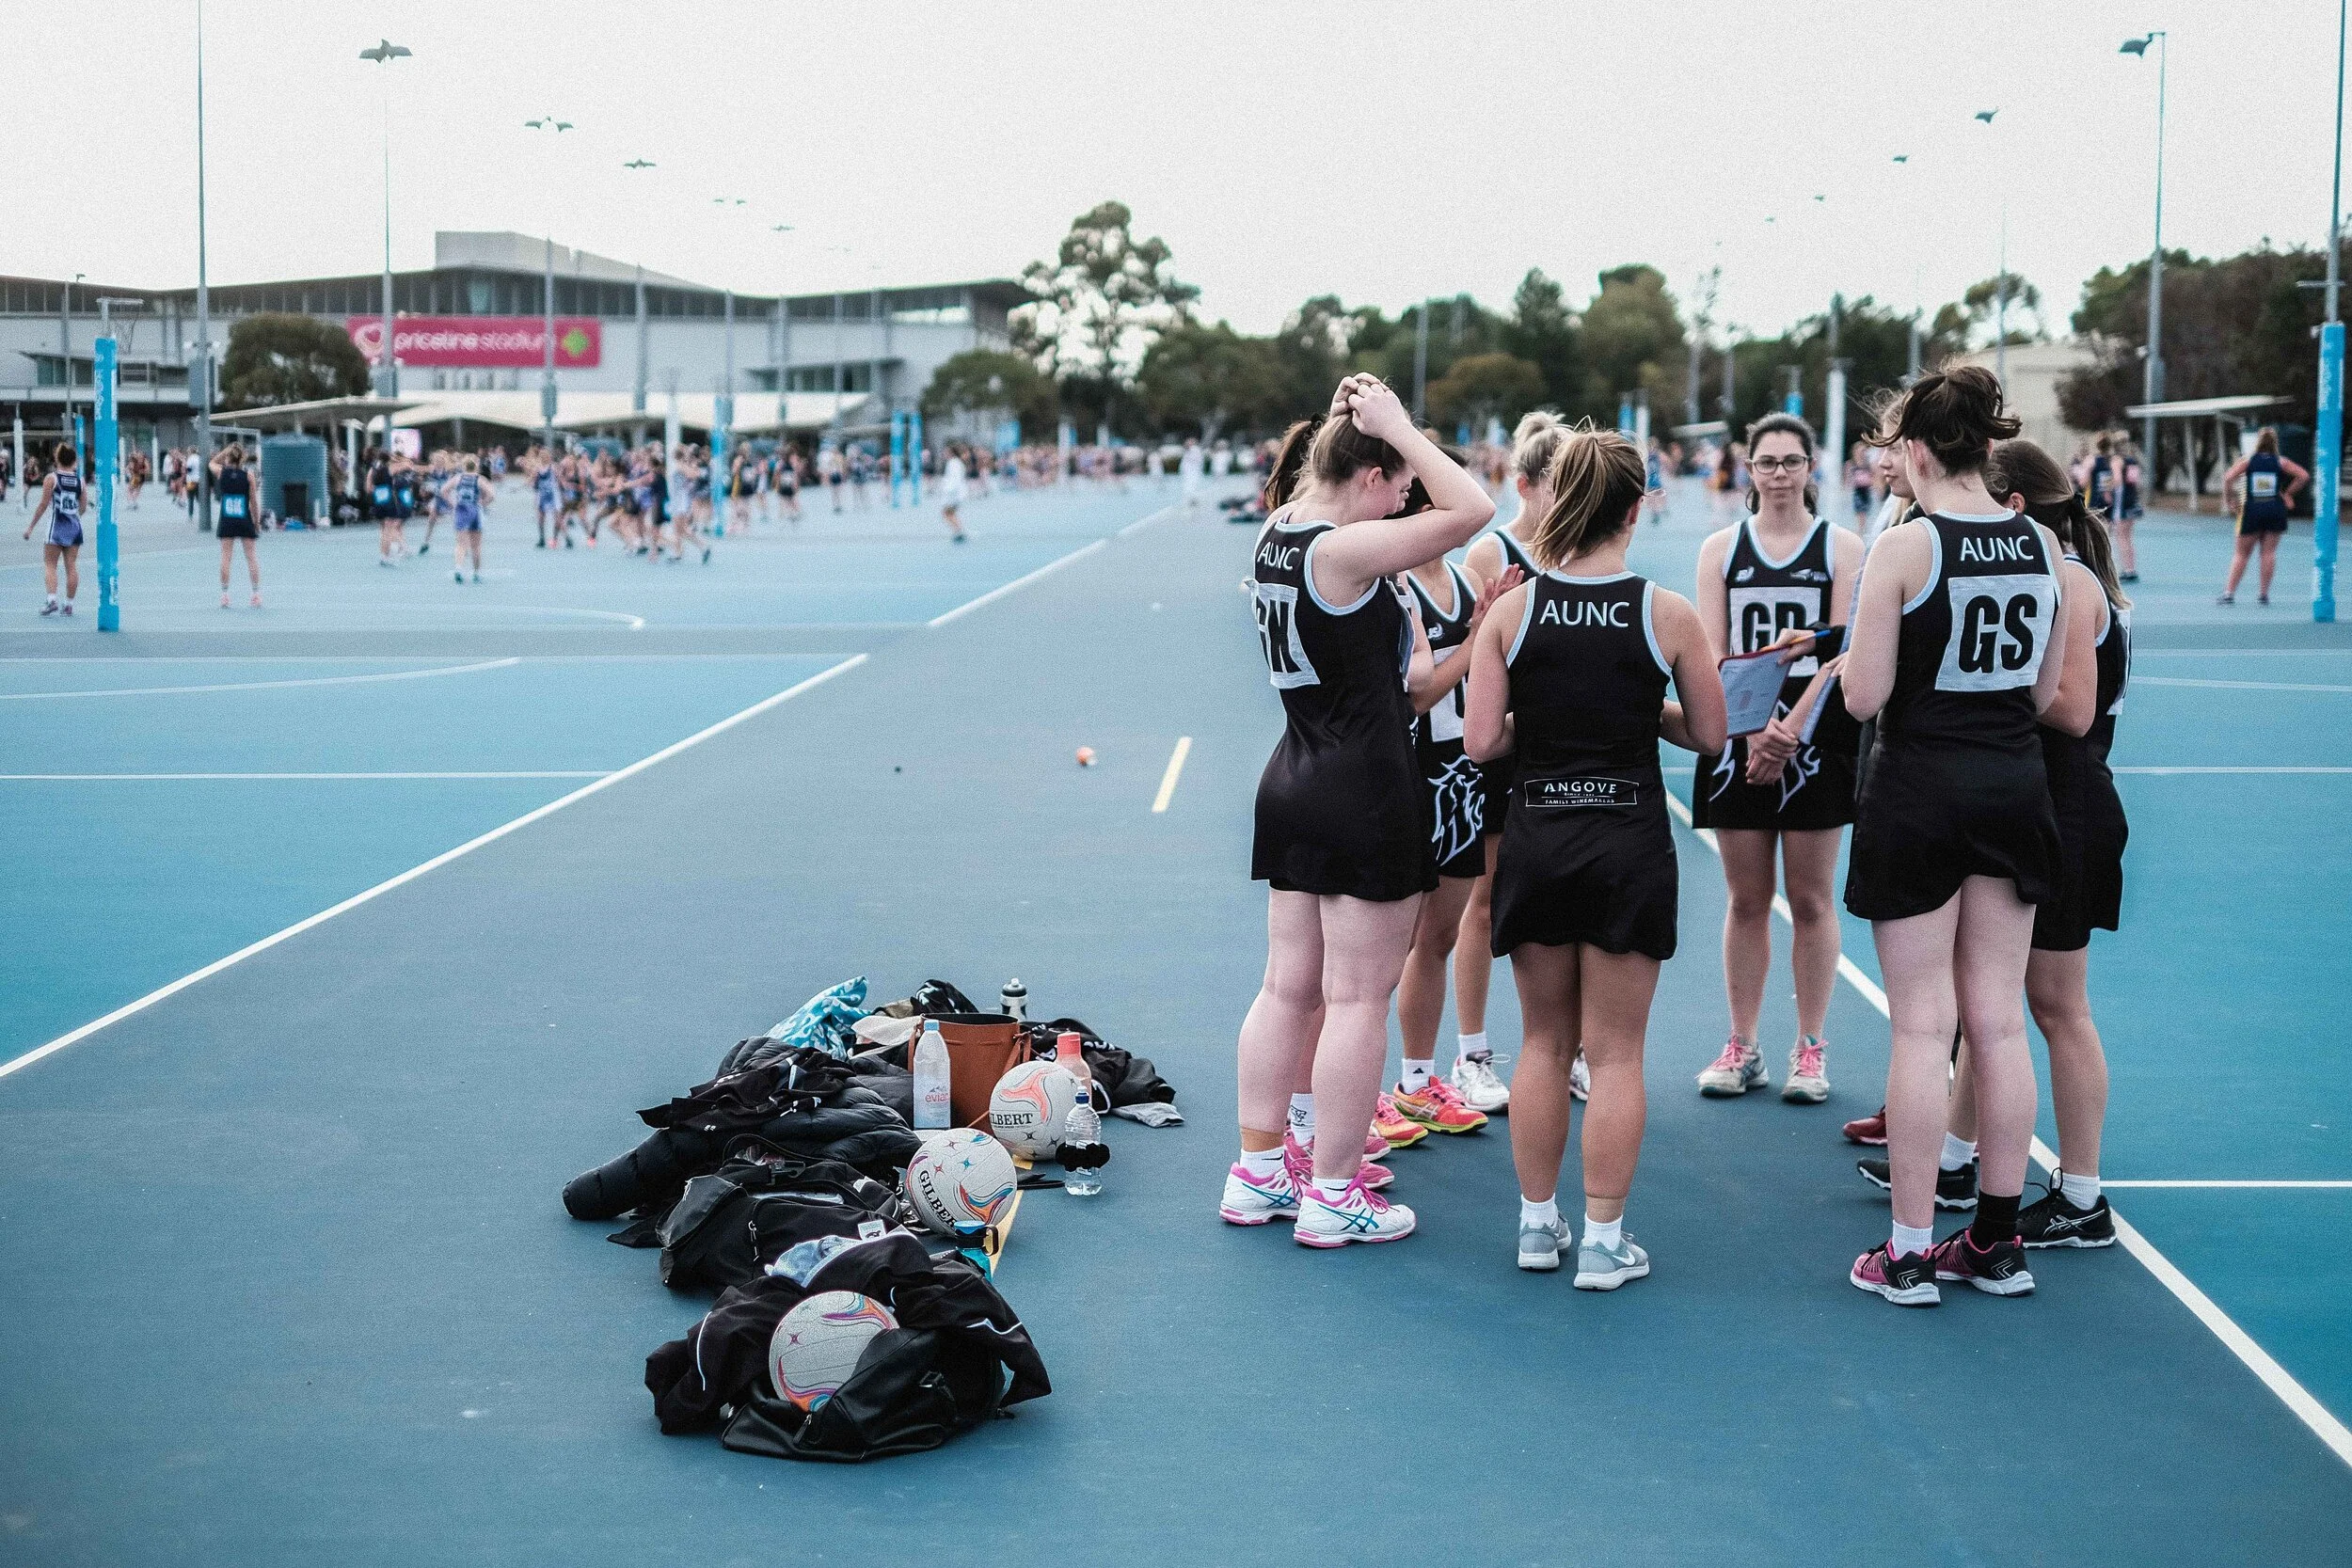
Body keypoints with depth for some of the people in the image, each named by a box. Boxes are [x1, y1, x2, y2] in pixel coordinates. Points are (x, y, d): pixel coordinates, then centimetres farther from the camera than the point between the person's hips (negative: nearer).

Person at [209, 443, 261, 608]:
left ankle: (224, 595, 2)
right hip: (245, 520, -1)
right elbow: (253, 503, -3)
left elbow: (213, 462, 22)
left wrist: (225, 451, 15)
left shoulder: (221, 472, -3)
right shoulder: (248, 476, -6)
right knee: (251, 557, 5)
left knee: (225, 557, 5)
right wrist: (257, 522, 5)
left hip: (226, 521, 1)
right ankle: (256, 594, 4)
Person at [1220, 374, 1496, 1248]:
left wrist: (1355, 422, 14)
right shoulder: (1344, 550, -19)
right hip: (1367, 791, -9)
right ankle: (1332, 1196, 8)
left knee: (1288, 986, 15)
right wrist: (1398, 426, -15)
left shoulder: (1276, 533, 6)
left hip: (1293, 784, 9)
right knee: (1359, 997, 1)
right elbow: (1471, 509, -22)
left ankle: (1257, 1174, 22)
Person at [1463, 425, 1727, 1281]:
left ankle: (1537, 1222, 24)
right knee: (1615, 1052, 7)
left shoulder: (1513, 610, -5)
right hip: (1630, 841, -2)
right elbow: (1709, 734, 1)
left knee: (1544, 1044, 16)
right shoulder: (1667, 614, -8)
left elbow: (1481, 741, -7)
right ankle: (1603, 1241, 11)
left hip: (1536, 839, 2)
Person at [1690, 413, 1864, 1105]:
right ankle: (1741, 1047, 14)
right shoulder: (1721, 548, 8)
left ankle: (1810, 1048, 10)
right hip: (1737, 737, 2)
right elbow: (1713, 656, 1)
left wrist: (1790, 731, -15)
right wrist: (1754, 729, -14)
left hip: (1814, 737, -2)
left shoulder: (1842, 547, 3)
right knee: (1745, 900, 6)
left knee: (1811, 899, 2)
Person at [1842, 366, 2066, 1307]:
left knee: (1921, 1026, 0)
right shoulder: (2041, 544, 3)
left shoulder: (1904, 548, -14)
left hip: (1920, 789, -5)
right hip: (2015, 785, 5)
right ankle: (1997, 1243, 19)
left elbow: (1864, 698, -14)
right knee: (1998, 1020, 11)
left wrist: (1846, 661, 7)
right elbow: (2046, 693, 8)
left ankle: (1910, 1254, 7)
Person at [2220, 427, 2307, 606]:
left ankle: (2229, 593, 0)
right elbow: (2304, 476, -5)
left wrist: (2228, 499, -1)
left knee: (2241, 553, 6)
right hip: (2276, 509, 1)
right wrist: (2288, 493, 5)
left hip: (2251, 510, -1)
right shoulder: (2281, 462, 3)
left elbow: (2228, 478, -13)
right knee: (2269, 551, 6)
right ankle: (2264, 594, 3)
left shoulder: (2247, 460, 1)